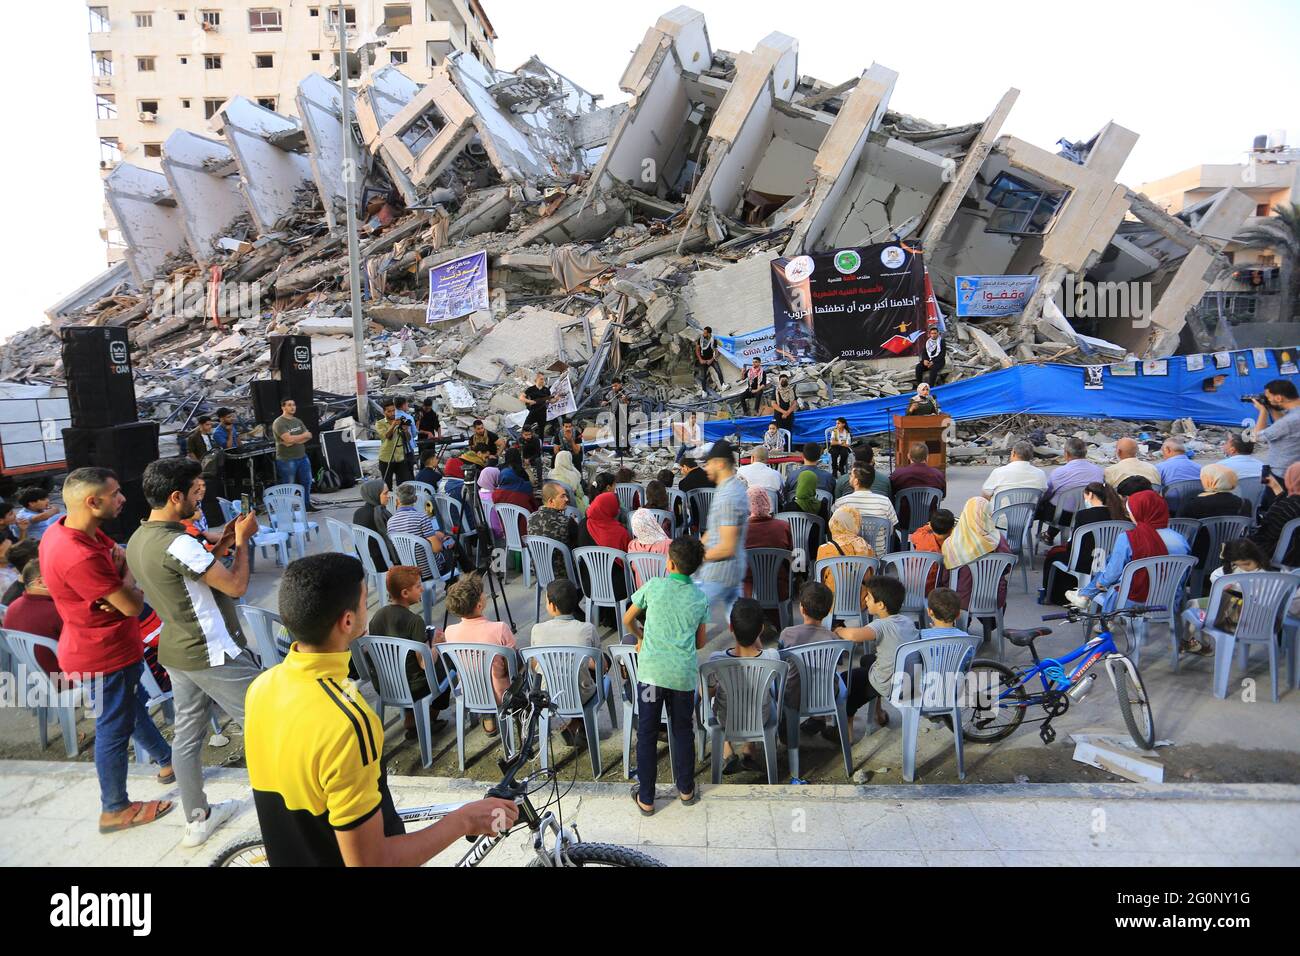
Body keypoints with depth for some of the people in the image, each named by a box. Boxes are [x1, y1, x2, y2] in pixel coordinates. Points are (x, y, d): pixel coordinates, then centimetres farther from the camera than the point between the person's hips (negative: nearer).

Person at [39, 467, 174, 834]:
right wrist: (127, 572, -8)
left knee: (133, 704, 26)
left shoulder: (66, 528, -5)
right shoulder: (80, 557, -35)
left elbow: (121, 554, 5)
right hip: (104, 656, -10)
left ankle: (168, 760, 47)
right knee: (114, 727, 7)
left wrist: (119, 589, -16)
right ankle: (114, 810, 26)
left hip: (108, 646, 10)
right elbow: (133, 606, -28)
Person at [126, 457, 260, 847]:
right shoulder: (177, 544, -26)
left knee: (187, 734, 17)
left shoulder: (138, 540, 4)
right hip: (214, 655, -9)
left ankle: (197, 819, 31)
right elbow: (236, 586, -20)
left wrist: (221, 545, 8)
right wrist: (242, 541, -8)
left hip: (177, 652, 9)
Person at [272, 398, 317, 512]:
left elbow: (309, 436, 3)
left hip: (302, 457, 7)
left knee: (306, 482, 15)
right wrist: (303, 435, -8)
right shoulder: (279, 423, -12)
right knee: (288, 486, 0)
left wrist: (295, 440, -15)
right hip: (286, 460, -7)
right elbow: (289, 439, -23)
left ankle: (307, 504, 28)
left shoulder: (298, 421, 12)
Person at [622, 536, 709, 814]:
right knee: (683, 731, 19)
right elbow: (700, 643, 13)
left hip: (651, 671, -2)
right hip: (684, 674, 2)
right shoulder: (701, 598, 5)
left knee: (647, 734, 9)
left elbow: (628, 620, 10)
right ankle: (686, 790, 31)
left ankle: (646, 798, 18)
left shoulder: (654, 586, -3)